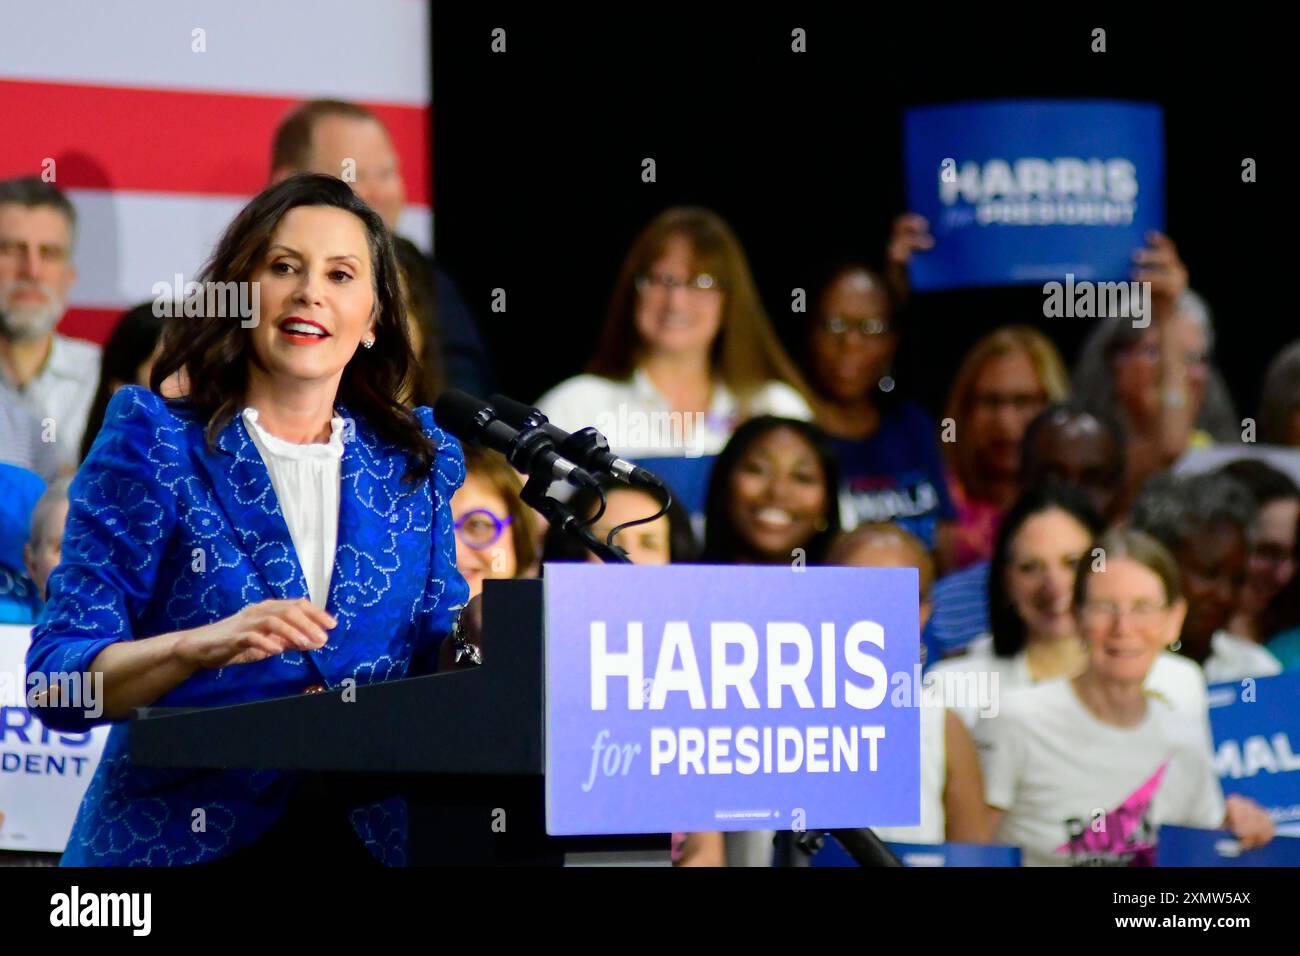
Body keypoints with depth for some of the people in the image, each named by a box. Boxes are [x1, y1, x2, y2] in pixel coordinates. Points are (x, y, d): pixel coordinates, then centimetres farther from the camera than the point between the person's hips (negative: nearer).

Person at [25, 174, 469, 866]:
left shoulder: (412, 463, 13)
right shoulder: (154, 441, 2)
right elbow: (58, 682, -5)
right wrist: (202, 646, -23)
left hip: (367, 836, 3)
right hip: (180, 841, -3)